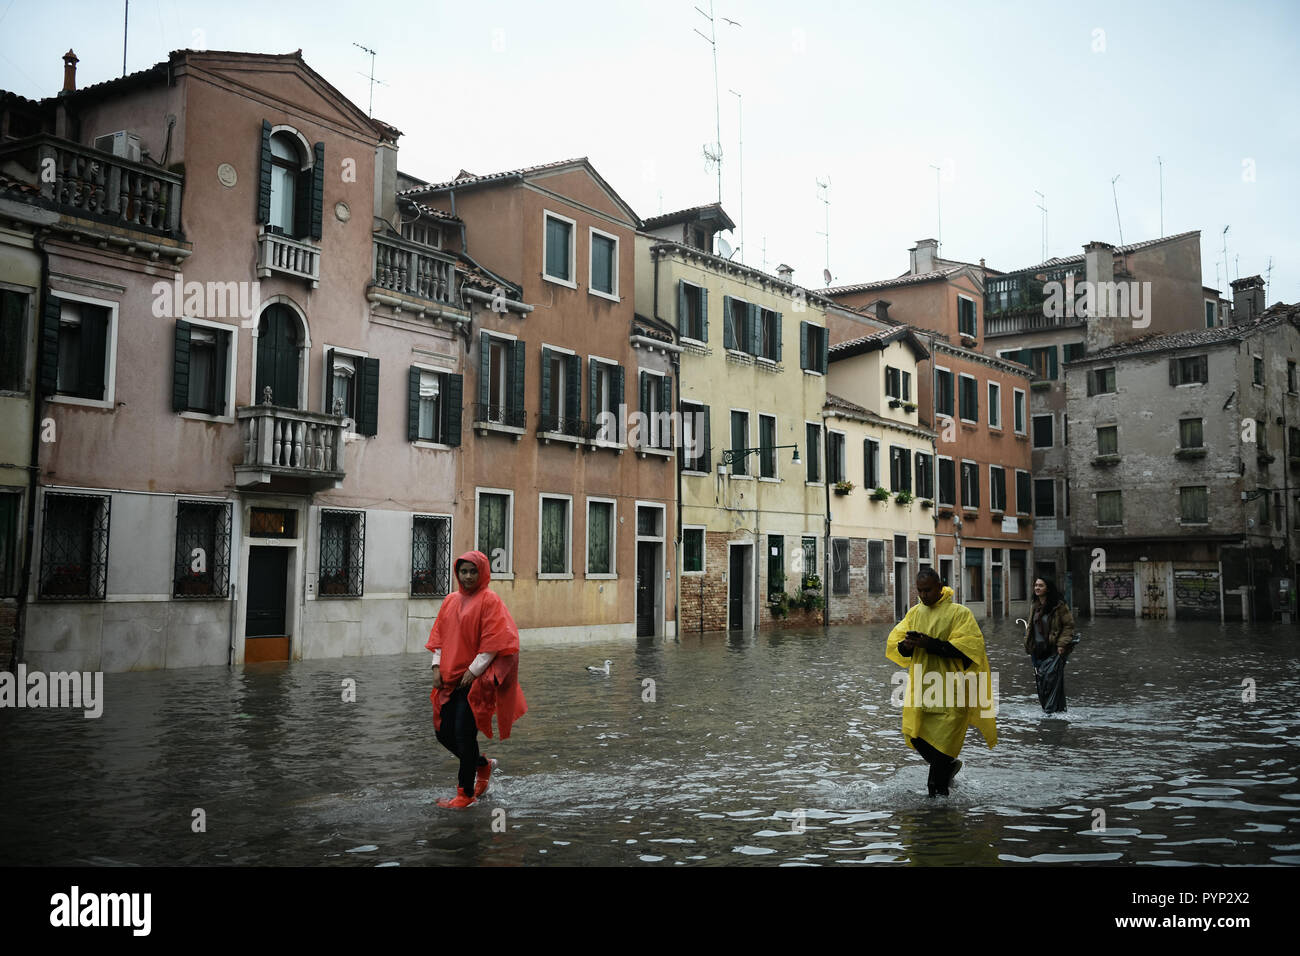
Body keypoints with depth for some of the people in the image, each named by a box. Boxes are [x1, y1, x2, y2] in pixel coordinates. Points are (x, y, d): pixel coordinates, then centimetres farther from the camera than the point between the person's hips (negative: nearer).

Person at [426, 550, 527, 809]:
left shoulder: (489, 600, -8)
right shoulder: (451, 600, 12)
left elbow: (495, 641, -13)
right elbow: (439, 635, 15)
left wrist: (473, 671, -16)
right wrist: (437, 666, 3)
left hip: (476, 679, -7)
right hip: (451, 679, 7)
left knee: (464, 733, -8)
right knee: (443, 732, 8)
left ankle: (466, 793, 6)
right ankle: (483, 764, 32)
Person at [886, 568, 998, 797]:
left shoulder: (959, 613, -7)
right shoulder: (914, 612, 10)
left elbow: (970, 646, -16)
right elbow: (894, 641, 10)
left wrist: (931, 644, -23)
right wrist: (906, 645, -15)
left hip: (949, 689, -5)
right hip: (921, 686, 6)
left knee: (941, 740, -5)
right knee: (915, 735, 6)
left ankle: (938, 790, 10)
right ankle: (949, 766, 32)